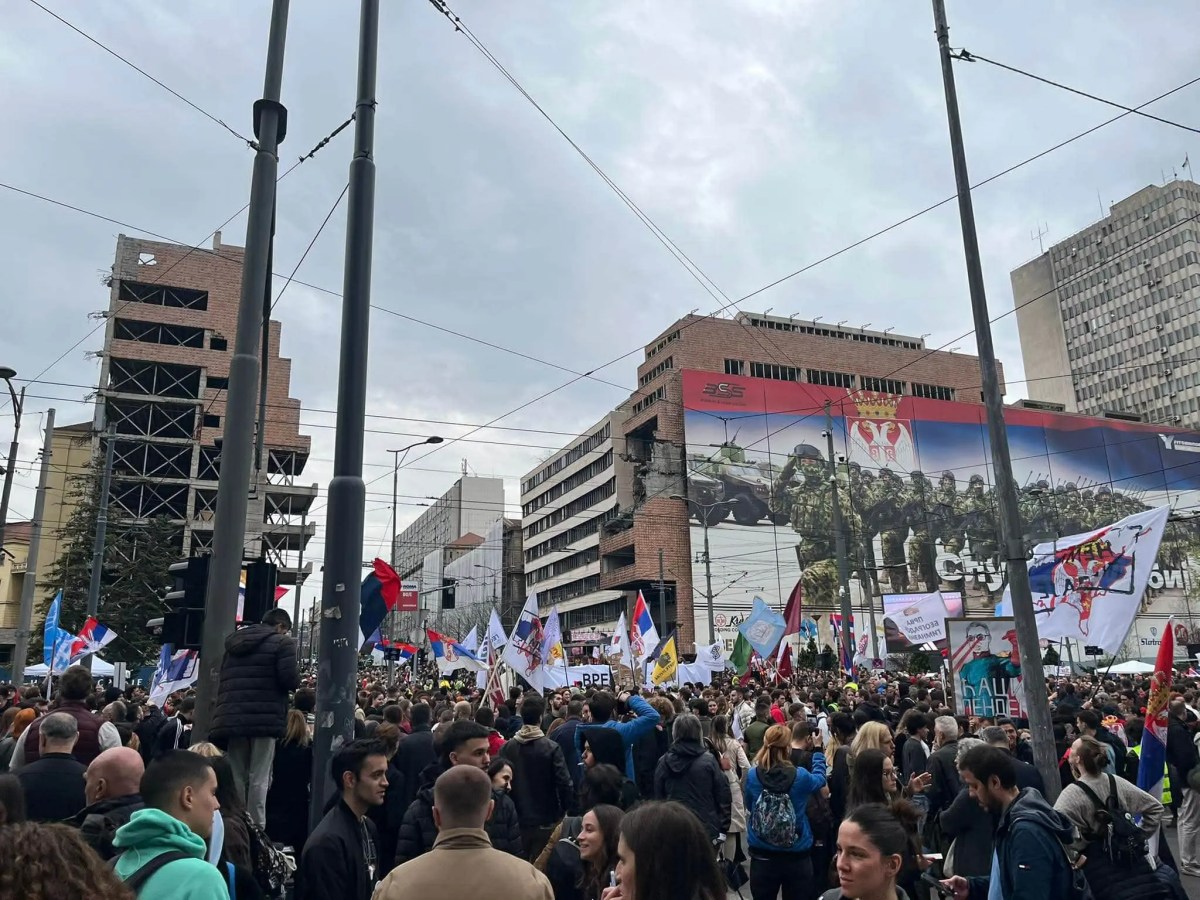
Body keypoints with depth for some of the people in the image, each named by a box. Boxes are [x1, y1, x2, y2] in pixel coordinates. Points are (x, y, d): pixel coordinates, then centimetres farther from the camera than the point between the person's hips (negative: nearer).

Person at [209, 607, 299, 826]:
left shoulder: (235, 642, 22)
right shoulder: (282, 642, -1)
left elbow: (224, 680, 22)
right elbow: (290, 680, -10)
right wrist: (295, 681, 11)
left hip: (233, 718, 6)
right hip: (265, 719, -6)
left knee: (236, 776, 11)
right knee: (259, 778, -2)